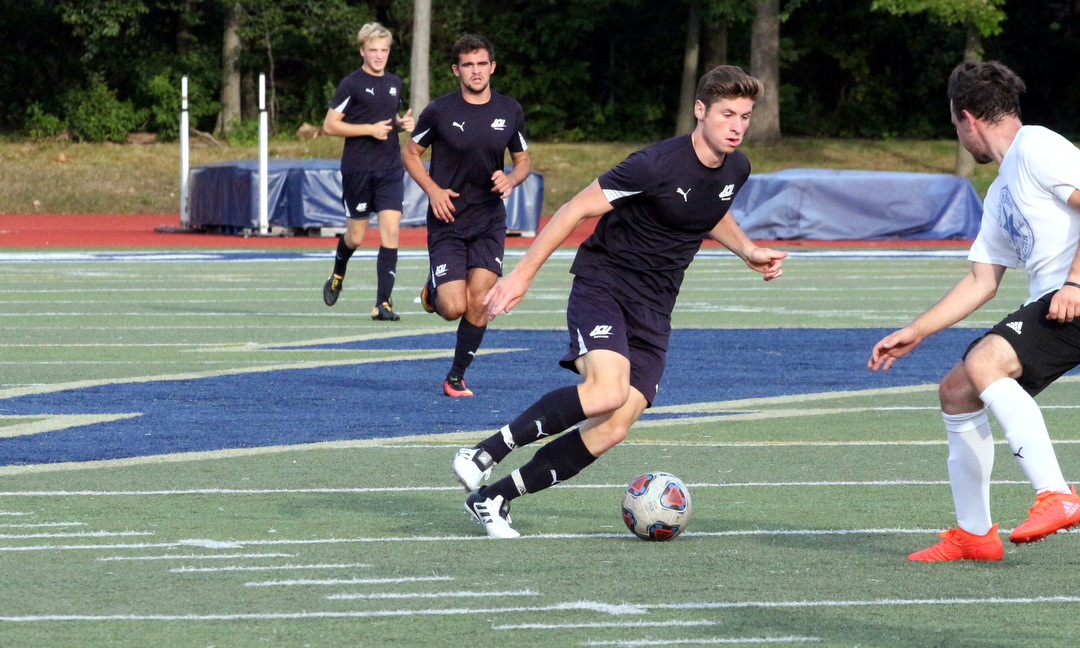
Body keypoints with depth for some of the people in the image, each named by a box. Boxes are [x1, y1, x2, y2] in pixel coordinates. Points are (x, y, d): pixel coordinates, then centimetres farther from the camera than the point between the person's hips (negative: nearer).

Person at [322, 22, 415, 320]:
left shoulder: (395, 83, 13)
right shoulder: (352, 84, -6)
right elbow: (329, 125, -8)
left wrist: (401, 123, 6)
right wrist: (370, 129, -15)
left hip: (390, 170, 4)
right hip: (357, 169, -4)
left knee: (390, 232, -10)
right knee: (356, 236, 5)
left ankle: (383, 303, -11)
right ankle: (337, 276, 38)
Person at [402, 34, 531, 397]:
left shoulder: (510, 112, 2)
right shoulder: (439, 111, -7)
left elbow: (523, 161, 14)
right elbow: (410, 153, 5)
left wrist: (511, 179, -9)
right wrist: (433, 189, -10)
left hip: (489, 221, 3)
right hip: (448, 221, -3)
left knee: (478, 303, -7)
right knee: (453, 308, -11)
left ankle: (456, 377, 11)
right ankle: (432, 290, 26)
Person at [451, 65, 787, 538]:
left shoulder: (736, 170, 4)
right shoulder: (659, 164, -19)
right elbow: (577, 210, -14)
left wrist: (748, 251, 13)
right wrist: (523, 273, -15)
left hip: (653, 310, 7)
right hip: (602, 285, -7)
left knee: (612, 430, -8)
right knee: (607, 390, -33)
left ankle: (493, 498, 3)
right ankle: (482, 456, -20)